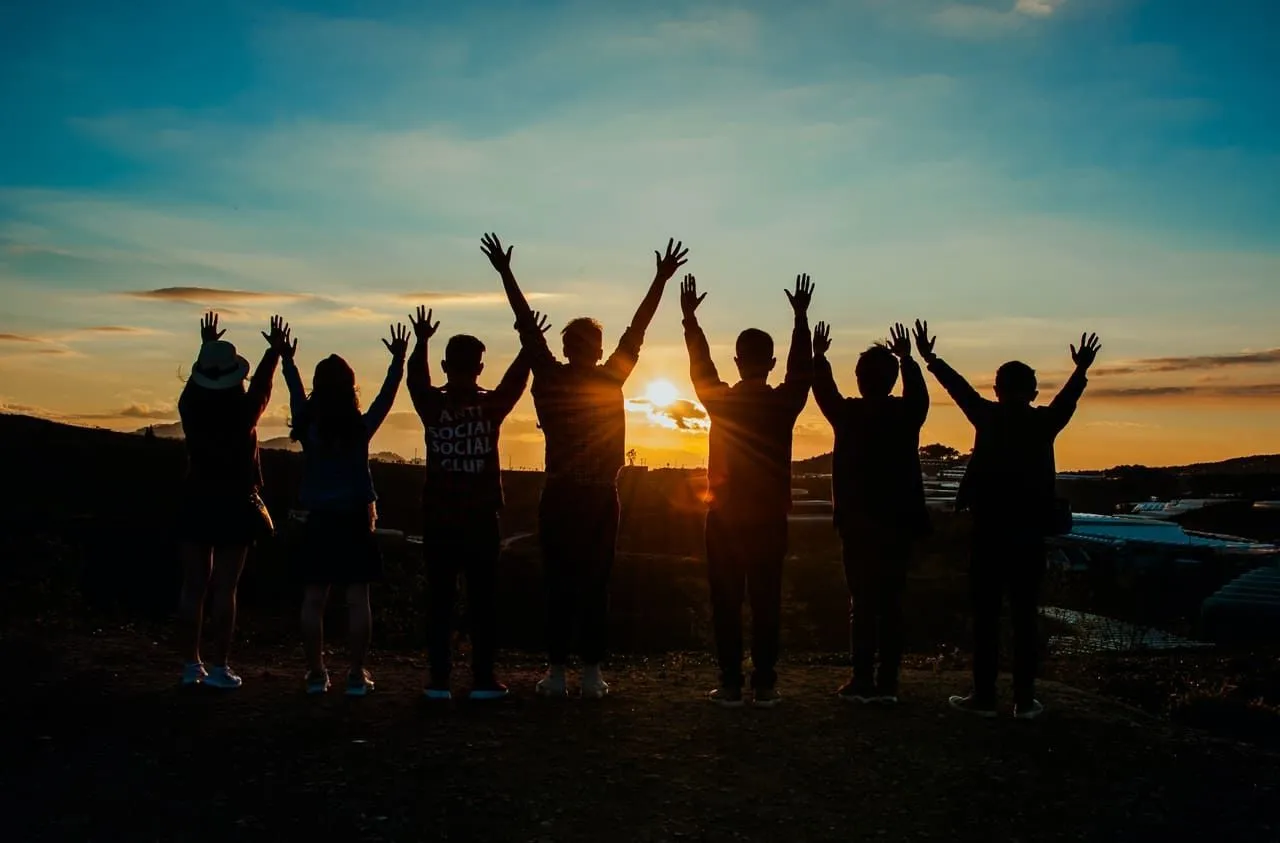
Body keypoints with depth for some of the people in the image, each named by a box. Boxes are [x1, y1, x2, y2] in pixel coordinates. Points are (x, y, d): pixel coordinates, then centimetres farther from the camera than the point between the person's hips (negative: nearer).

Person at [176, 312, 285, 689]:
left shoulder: (190, 409, -4)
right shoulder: (244, 413, -11)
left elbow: (197, 379, 18)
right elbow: (262, 386, 8)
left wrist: (207, 346, 34)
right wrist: (275, 350, 23)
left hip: (197, 505, 3)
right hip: (235, 506, -3)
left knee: (193, 586, 9)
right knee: (225, 588, -1)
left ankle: (191, 665, 14)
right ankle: (219, 668, 0)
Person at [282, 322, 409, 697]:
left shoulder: (308, 428, -3)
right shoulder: (361, 427, -8)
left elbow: (296, 394, 15)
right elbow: (387, 395, 4)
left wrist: (287, 360, 29)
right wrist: (398, 360, 14)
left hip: (318, 523, 2)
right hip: (355, 522, -2)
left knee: (313, 601, 7)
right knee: (358, 600, 1)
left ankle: (316, 674, 10)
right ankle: (357, 675, 2)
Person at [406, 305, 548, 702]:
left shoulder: (432, 407, -4)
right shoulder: (492, 406, -6)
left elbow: (416, 380, 16)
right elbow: (515, 380, 11)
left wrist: (421, 342, 26)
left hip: (438, 520, 1)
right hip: (481, 520, -1)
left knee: (440, 598, 5)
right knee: (483, 599, 4)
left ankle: (439, 678, 5)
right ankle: (483, 678, 4)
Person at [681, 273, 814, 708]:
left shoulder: (720, 401, -6)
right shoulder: (784, 403, -5)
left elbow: (700, 366, 10)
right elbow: (802, 368, 11)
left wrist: (690, 318, 19)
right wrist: (801, 317, 19)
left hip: (725, 518, 0)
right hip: (769, 520, 1)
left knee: (727, 604, 4)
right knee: (766, 603, 5)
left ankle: (731, 685, 4)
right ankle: (764, 685, 7)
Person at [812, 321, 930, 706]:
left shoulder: (848, 414, -8)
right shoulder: (907, 414, 0)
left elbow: (824, 392, 12)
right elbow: (918, 393, 23)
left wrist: (819, 356, 27)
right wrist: (907, 359, 38)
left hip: (858, 523, -3)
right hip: (899, 524, 3)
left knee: (862, 603, 0)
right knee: (891, 604, 5)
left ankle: (863, 681, 0)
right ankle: (887, 683, 7)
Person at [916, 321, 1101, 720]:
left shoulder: (987, 417, 0)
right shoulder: (1044, 423, -1)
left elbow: (959, 387, 10)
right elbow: (1068, 398, 12)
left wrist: (929, 358, 22)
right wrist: (1082, 369, 24)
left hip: (989, 530, -1)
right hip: (1029, 534, 1)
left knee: (986, 616, 2)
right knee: (1024, 618, 4)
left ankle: (984, 696, 3)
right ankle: (1024, 699, 5)